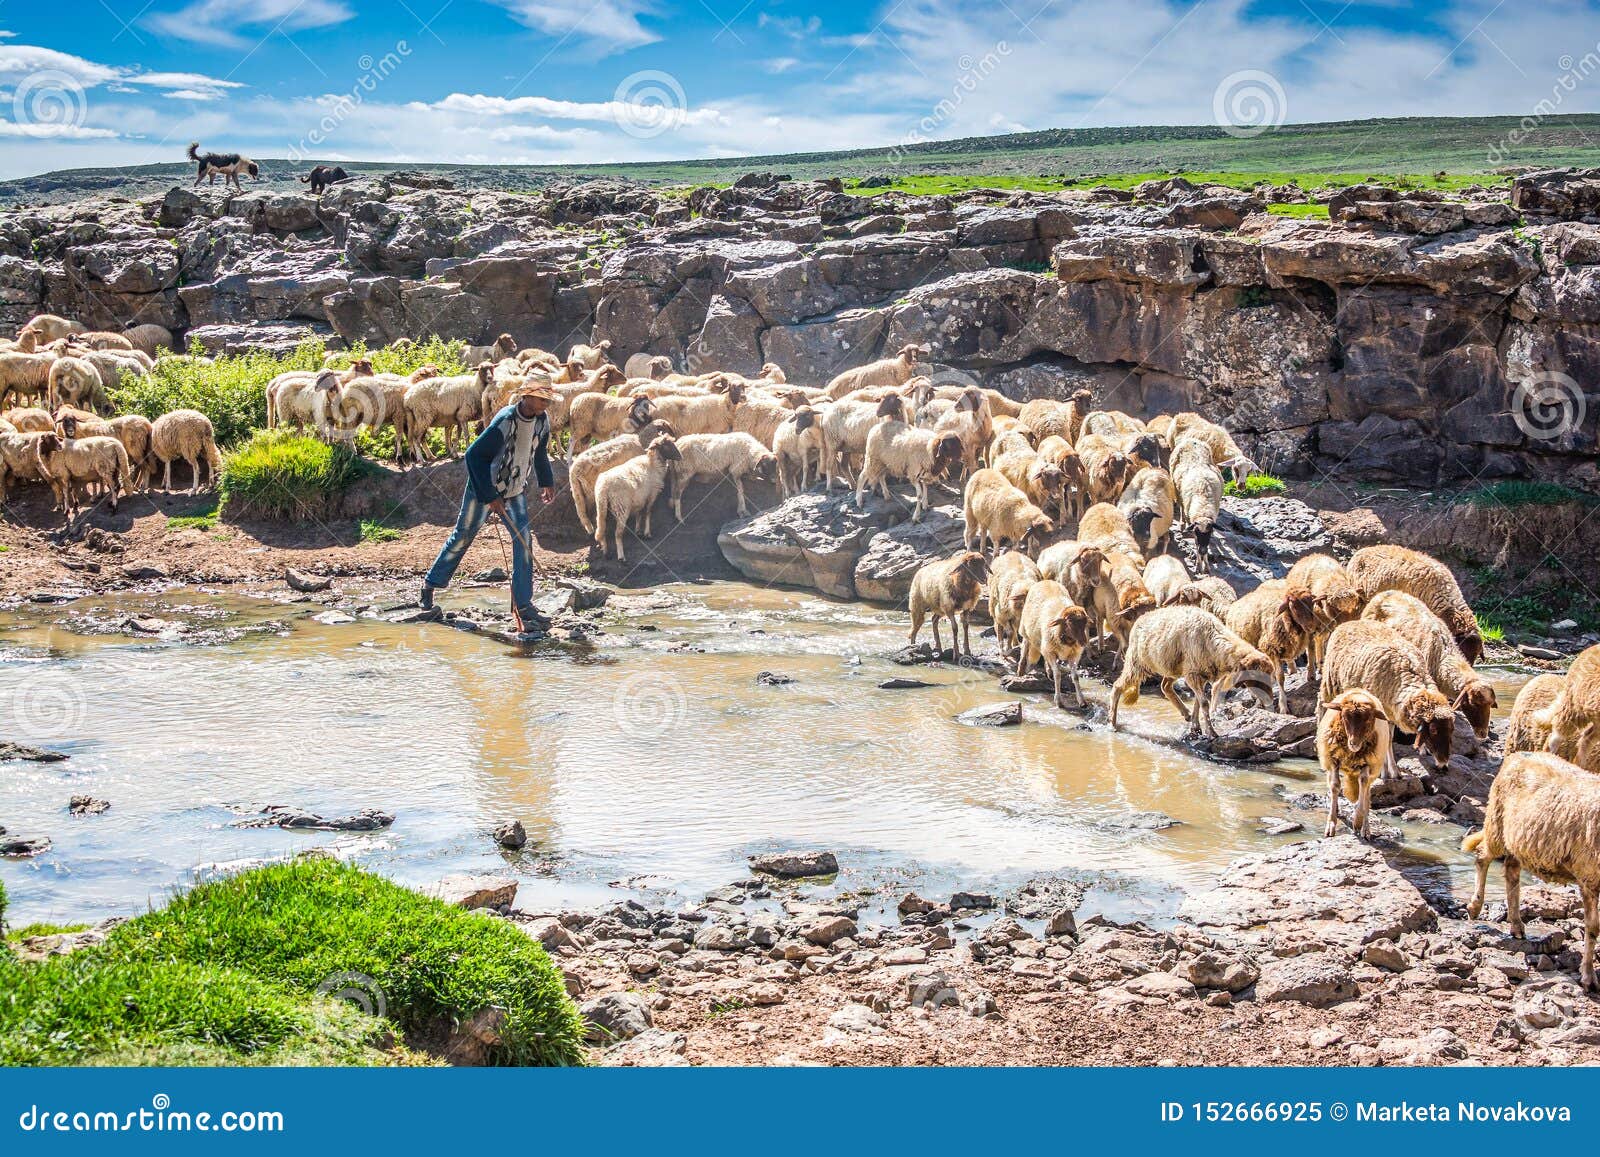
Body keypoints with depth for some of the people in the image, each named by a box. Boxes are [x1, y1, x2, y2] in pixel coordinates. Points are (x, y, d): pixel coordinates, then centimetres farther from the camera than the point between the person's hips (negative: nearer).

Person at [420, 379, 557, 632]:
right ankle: (431, 584, 29)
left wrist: (546, 482, 15)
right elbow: (474, 455, -26)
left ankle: (523, 604, -11)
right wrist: (490, 497, -25)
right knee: (463, 536, 8)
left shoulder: (542, 421, -5)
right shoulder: (504, 421, -28)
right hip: (484, 488, -5)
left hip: (515, 491, 5)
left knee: (523, 540, -10)